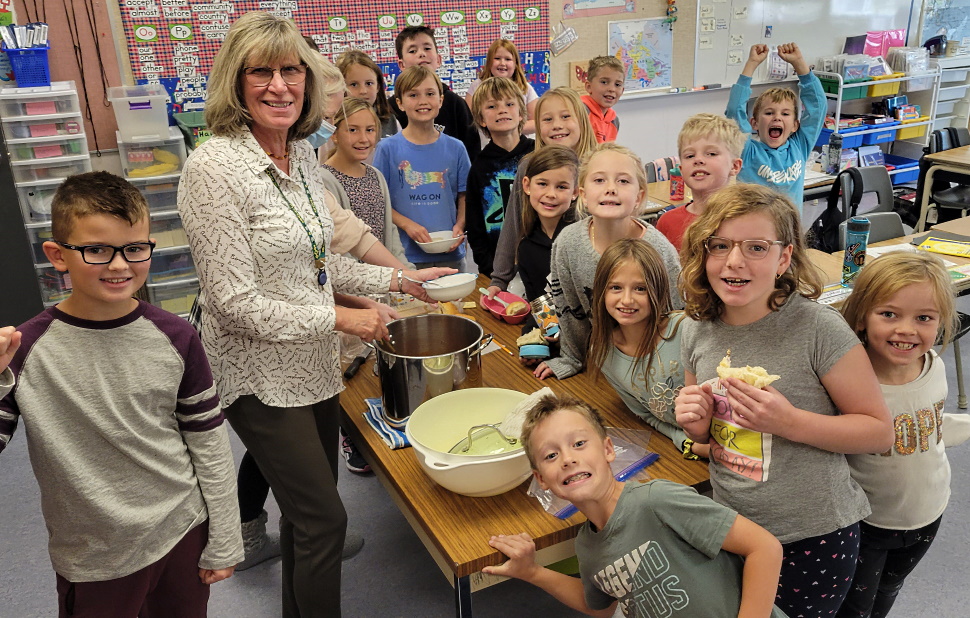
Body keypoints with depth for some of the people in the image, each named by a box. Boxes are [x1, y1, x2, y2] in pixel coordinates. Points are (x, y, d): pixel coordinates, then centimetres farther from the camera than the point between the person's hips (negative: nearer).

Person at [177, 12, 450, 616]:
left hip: (315, 363, 7)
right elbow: (236, 302, -21)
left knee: (310, 509, 21)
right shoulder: (215, 167, -20)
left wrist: (398, 279, 7)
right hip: (262, 375, -7)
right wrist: (339, 318, -17)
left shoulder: (302, 153, 4)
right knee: (326, 518, 0)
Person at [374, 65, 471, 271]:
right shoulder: (388, 148, -1)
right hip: (405, 255, -2)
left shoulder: (455, 148, 4)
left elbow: (464, 197, 8)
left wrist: (459, 227, -9)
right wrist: (407, 225, -16)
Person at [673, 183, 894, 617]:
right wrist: (696, 423, -12)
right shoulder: (696, 331, -4)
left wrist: (789, 422, -27)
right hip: (733, 527, 5)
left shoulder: (819, 329, -20)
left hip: (814, 536, -4)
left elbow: (880, 431, -13)